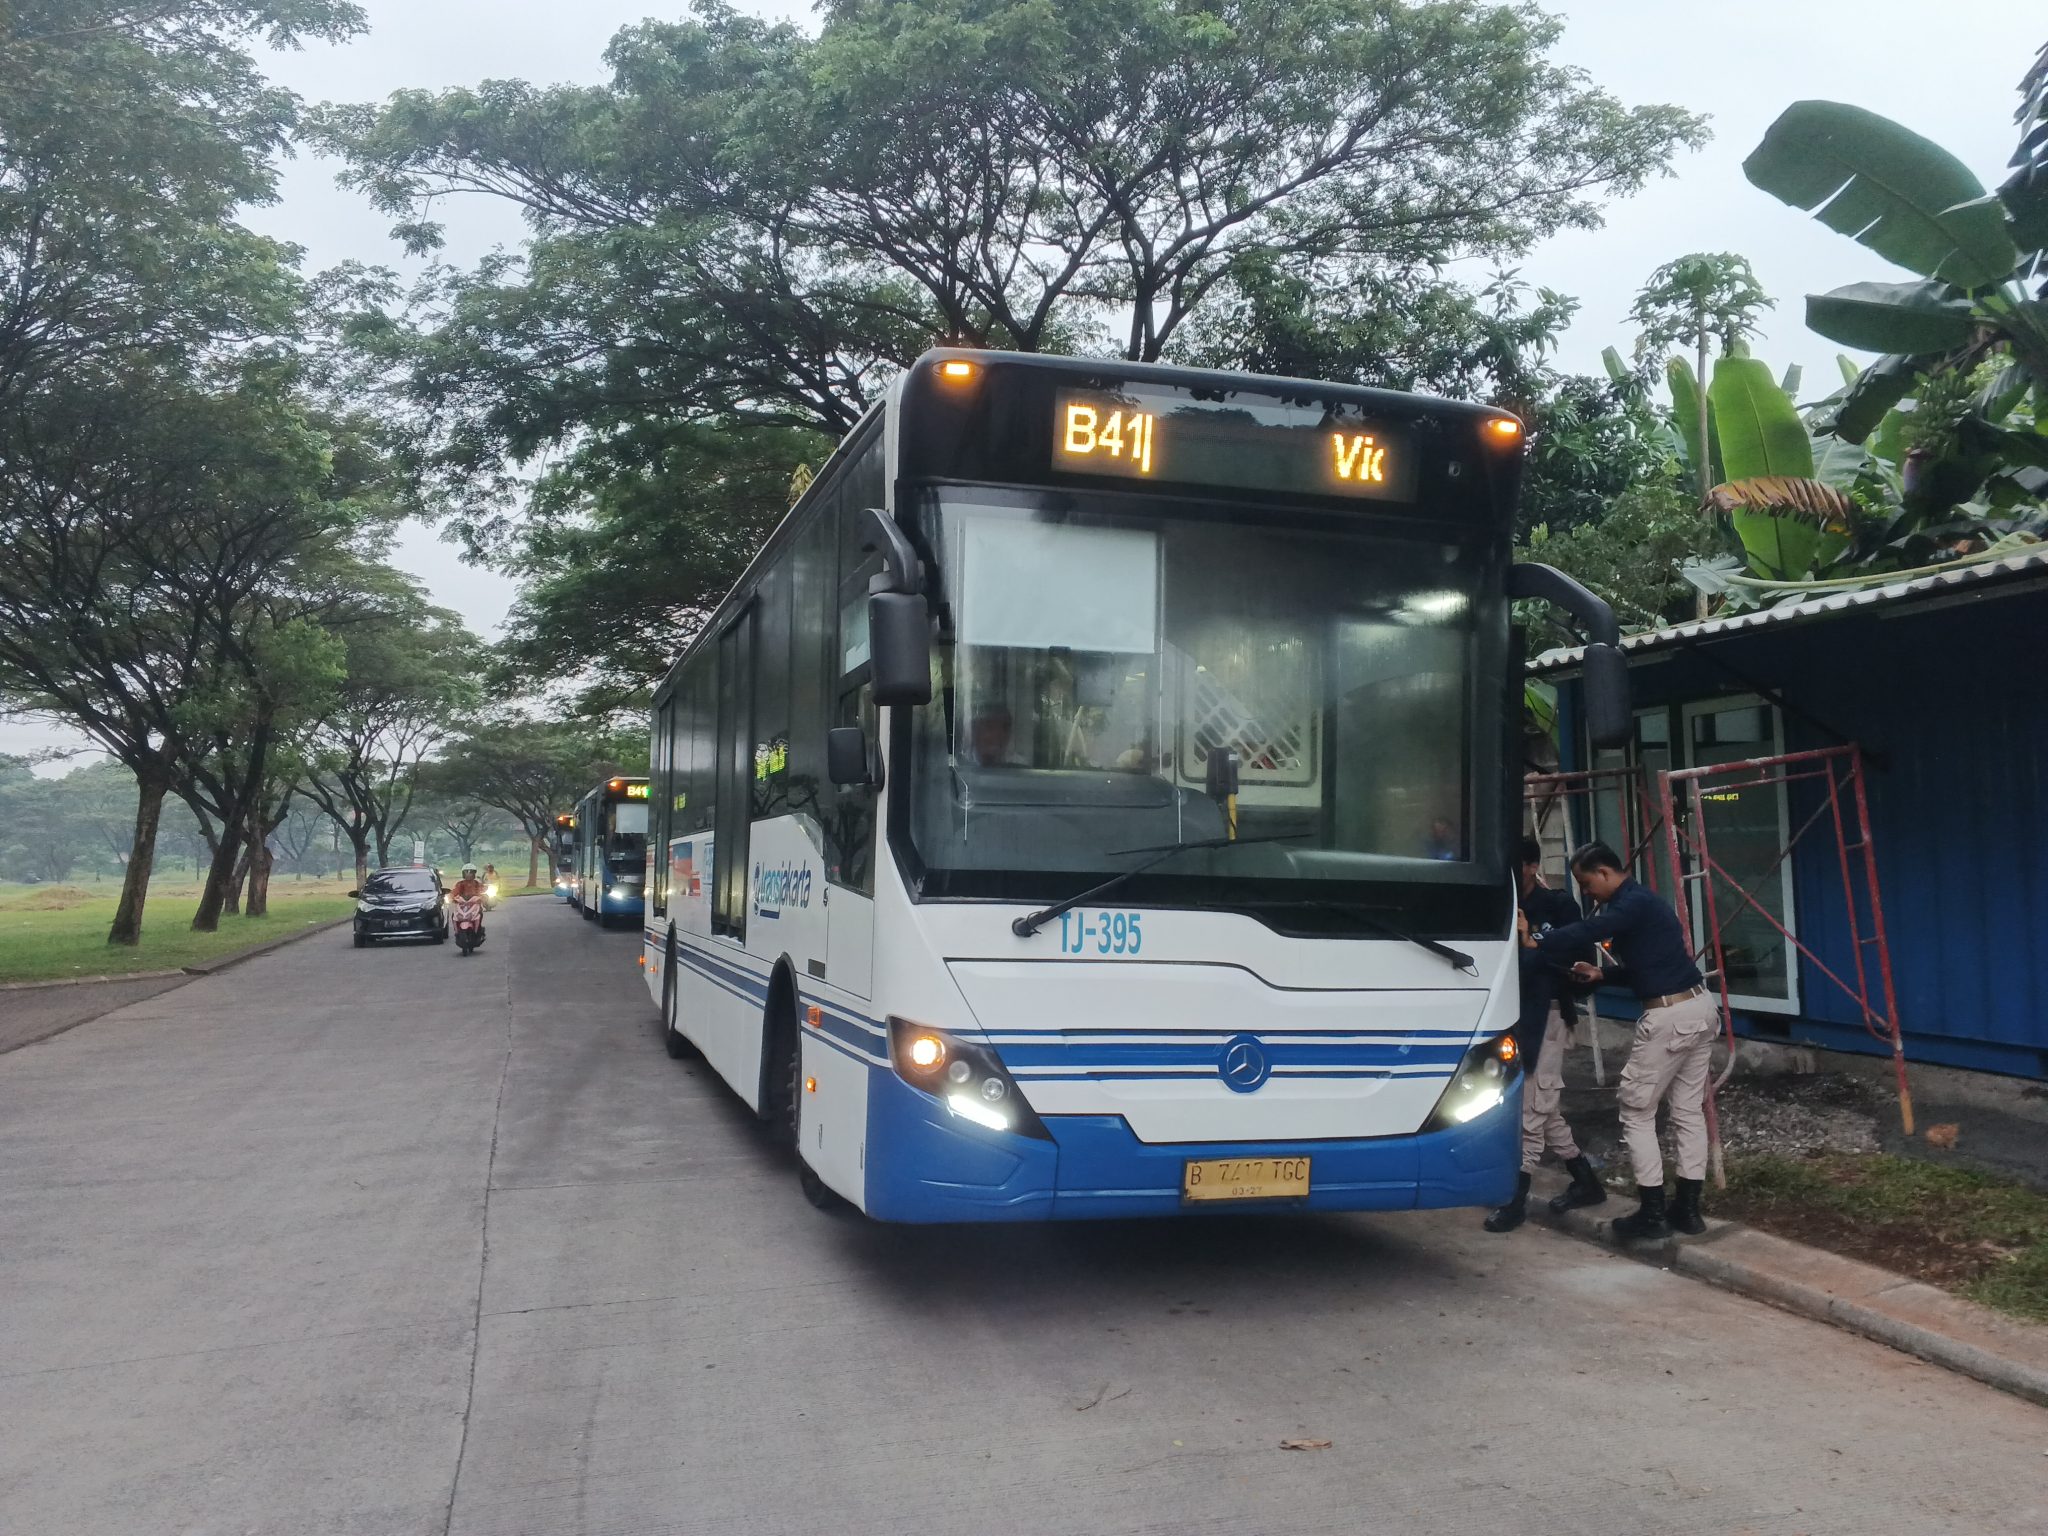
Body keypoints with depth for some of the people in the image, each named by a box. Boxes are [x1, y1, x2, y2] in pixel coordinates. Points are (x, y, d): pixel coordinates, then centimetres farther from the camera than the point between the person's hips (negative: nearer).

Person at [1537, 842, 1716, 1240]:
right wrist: (1602, 975, 15)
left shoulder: (1632, 903, -13)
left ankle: (1652, 1213, 4)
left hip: (1670, 1015, -10)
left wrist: (1535, 947, -23)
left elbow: (1584, 932, -28)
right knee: (1688, 1110, 13)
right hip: (1699, 1006, 10)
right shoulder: (1639, 900, 18)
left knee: (1636, 1112, 1)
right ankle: (1688, 1207, 18)